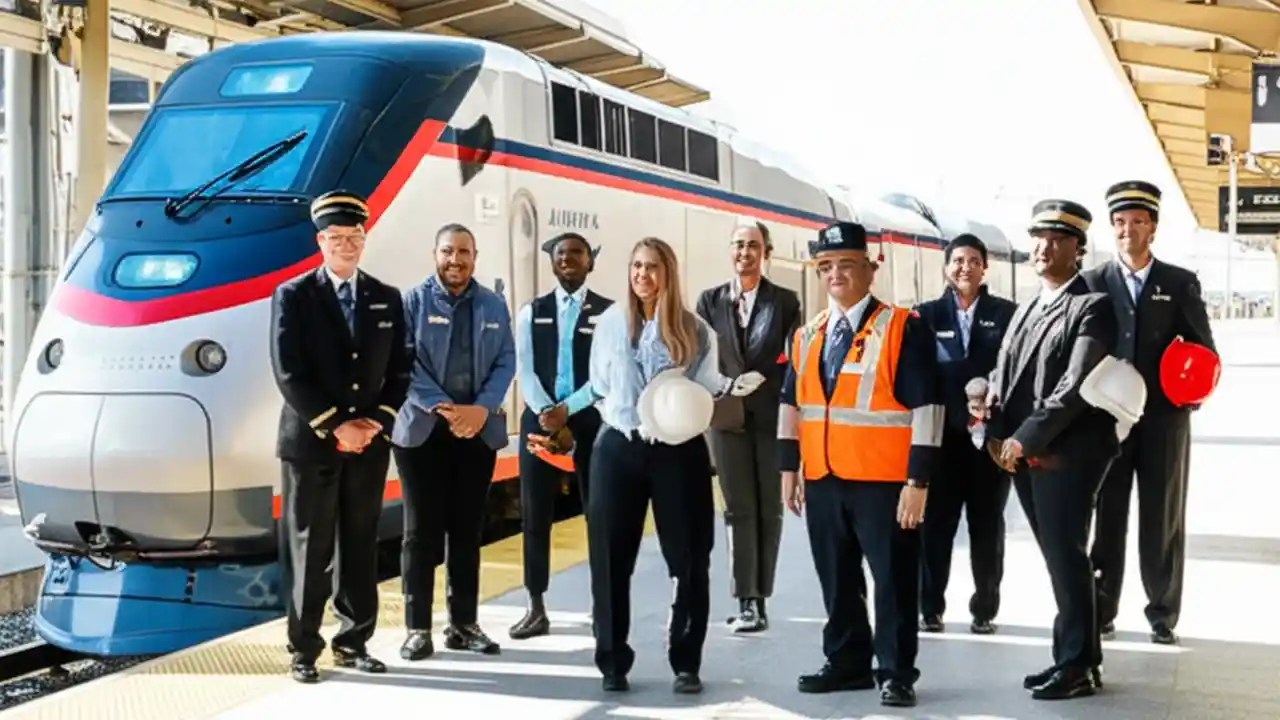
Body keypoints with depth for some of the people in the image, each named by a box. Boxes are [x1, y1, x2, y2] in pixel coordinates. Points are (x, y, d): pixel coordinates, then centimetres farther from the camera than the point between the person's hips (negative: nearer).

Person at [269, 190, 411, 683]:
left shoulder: (387, 299, 9)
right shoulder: (293, 296, -2)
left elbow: (399, 371, 8)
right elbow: (288, 374, -10)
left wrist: (376, 422, -7)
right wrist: (335, 427, -14)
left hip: (369, 443, 4)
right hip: (310, 442, -3)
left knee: (361, 546, 9)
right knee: (310, 548, 1)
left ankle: (353, 643, 18)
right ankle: (304, 650, 9)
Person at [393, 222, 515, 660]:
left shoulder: (493, 306, 9)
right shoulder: (413, 302, 0)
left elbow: (506, 362, 5)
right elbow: (405, 363, -8)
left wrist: (481, 409, -11)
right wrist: (443, 408, -17)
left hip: (479, 430, 3)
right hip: (422, 429, -3)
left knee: (467, 530, 8)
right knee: (422, 531, 1)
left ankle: (463, 625, 17)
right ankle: (418, 628, 8)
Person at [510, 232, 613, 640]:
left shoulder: (609, 313, 3)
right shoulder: (532, 313, 11)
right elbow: (525, 370, 2)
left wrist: (567, 410, -16)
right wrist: (545, 411, -14)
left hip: (591, 419, -2)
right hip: (540, 418, 2)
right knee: (535, 513, 2)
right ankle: (536, 608, 10)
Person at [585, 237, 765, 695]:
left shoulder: (693, 330, 1)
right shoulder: (611, 323, 5)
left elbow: (705, 387, 2)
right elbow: (599, 386, 12)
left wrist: (731, 387, -17)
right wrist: (618, 415, -2)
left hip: (679, 450, -1)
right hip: (619, 448, 1)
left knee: (689, 559, 3)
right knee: (611, 558, 2)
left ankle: (686, 664, 14)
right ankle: (613, 662, 13)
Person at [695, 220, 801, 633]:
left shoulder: (785, 301, 2)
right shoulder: (710, 301, 6)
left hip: (772, 417, 0)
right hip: (727, 417, 1)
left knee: (768, 509, 6)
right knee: (739, 509, 1)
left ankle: (758, 598, 14)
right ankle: (746, 601, 3)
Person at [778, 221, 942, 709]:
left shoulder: (904, 328, -9)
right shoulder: (807, 335, 11)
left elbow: (926, 408, -12)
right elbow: (791, 404, 16)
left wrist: (918, 481, -16)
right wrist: (789, 469, 11)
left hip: (884, 482, -6)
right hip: (822, 481, 6)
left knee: (894, 580, 3)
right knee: (837, 582, 14)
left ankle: (896, 673, 13)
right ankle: (848, 663, 27)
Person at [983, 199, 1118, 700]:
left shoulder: (1092, 307, -6)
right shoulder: (1025, 310, 18)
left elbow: (1075, 386, -16)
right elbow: (1001, 376, 14)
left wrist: (1026, 438, -18)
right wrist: (997, 434, 0)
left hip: (1067, 453, -7)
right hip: (1023, 456, 7)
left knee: (1066, 556, -4)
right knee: (1058, 558, 13)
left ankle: (1078, 665, 6)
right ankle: (1074, 656, 21)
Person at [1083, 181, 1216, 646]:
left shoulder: (1180, 283, 6)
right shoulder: (1092, 283, 5)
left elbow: (1204, 348, 5)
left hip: (1164, 417, 0)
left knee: (1163, 519, 6)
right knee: (1105, 518, 4)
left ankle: (1163, 615, 15)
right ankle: (1100, 612, 13)